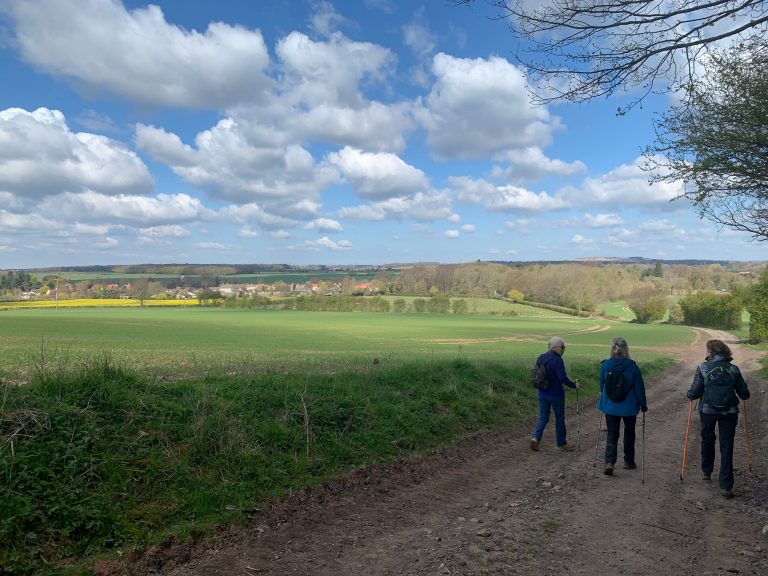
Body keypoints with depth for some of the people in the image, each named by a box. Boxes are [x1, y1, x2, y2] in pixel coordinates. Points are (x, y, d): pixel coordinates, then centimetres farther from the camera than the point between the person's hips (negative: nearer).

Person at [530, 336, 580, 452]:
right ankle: (561, 443, 23)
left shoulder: (541, 358, 4)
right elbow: (562, 378, -23)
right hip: (556, 394, -6)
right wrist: (574, 384, -9)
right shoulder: (557, 360, -18)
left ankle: (535, 437, -6)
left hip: (542, 394, 6)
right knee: (560, 418, 11)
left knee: (543, 417, 12)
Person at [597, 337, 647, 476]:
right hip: (629, 406, -1)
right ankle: (628, 461, 32)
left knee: (612, 434, 8)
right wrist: (643, 404, 6)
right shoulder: (632, 366, -14)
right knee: (629, 433, 20)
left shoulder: (605, 365, -8)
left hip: (610, 405, 1)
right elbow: (639, 387, -8)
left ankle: (609, 462, -8)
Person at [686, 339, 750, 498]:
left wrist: (690, 395, 13)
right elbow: (744, 394, 2)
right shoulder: (733, 369, -2)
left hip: (707, 411, -1)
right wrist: (743, 395, 25)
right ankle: (725, 486, 2)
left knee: (707, 441, 21)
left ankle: (707, 472, 38)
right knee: (727, 446, 4)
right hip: (730, 412, 1)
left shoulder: (703, 368, -8)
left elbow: (694, 392, -9)